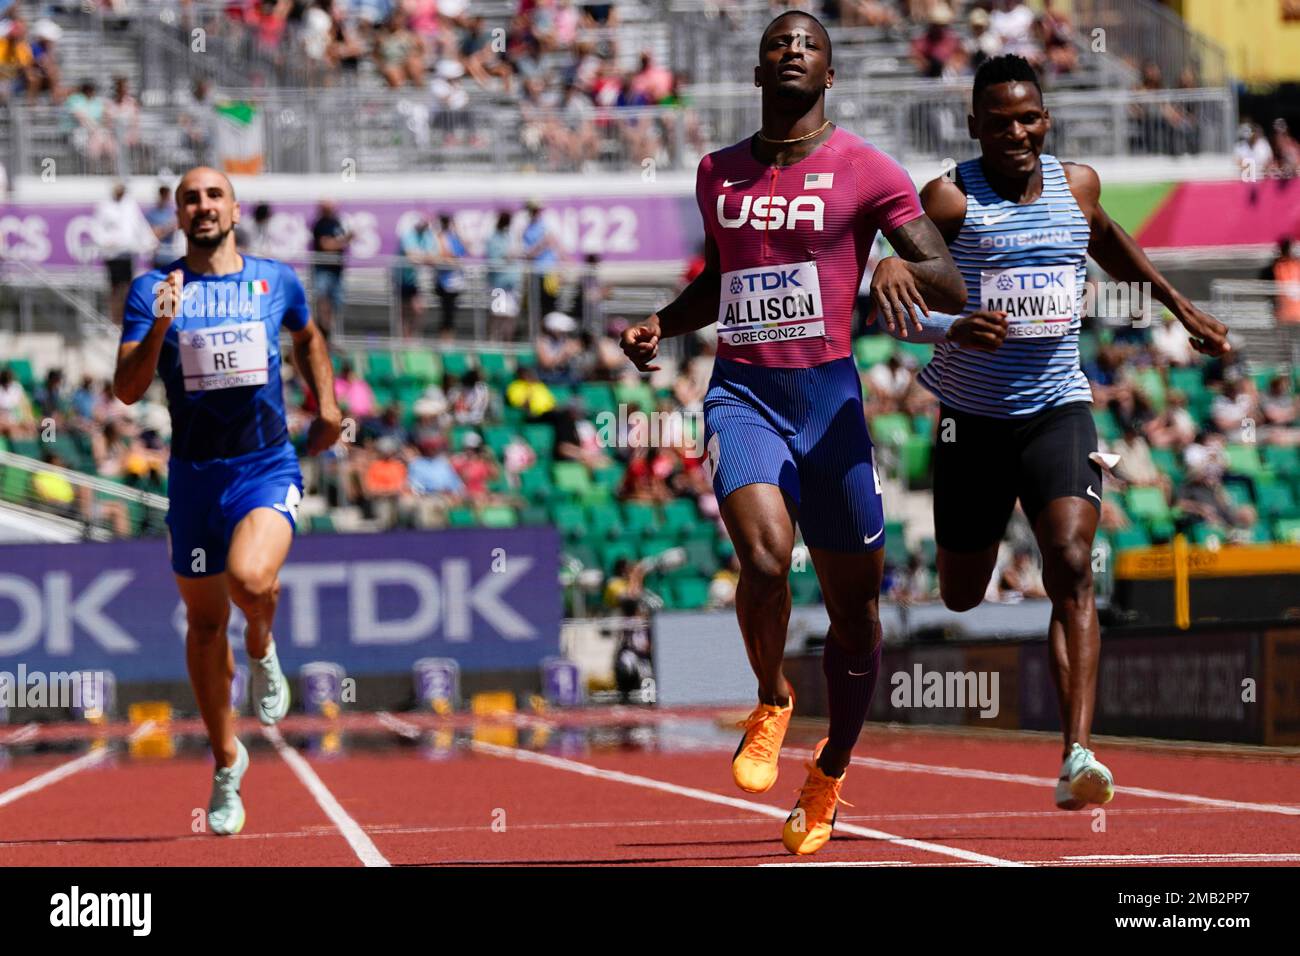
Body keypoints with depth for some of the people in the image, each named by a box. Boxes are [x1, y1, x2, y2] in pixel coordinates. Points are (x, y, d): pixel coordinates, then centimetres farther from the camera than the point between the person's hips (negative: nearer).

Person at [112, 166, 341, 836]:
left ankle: (262, 648, 6)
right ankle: (226, 762, 27)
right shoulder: (154, 290, -1)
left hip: (268, 468, -1)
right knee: (204, 623, 9)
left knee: (251, 577, -30)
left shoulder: (276, 280, 4)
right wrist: (157, 330, -24)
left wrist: (326, 403, 16)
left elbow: (308, 336, 27)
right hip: (194, 475, 1)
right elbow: (127, 389, -9)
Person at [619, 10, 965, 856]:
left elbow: (953, 290, -4)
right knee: (765, 556, -25)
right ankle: (772, 701, 3)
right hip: (742, 393, 1)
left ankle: (831, 771, 27)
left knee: (855, 606, 5)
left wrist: (903, 266, -26)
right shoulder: (719, 175, 13)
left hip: (828, 395, -1)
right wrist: (660, 326, 12)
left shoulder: (866, 171, 0)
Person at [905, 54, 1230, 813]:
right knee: (962, 599, 11)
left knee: (1072, 569, -19)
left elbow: (1105, 238, 27)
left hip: (1058, 409, 1)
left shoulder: (1077, 184, 4)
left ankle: (1078, 753, -28)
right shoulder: (950, 200, -10)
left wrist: (1180, 305, 32)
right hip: (974, 417, -1)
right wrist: (952, 329, -36)